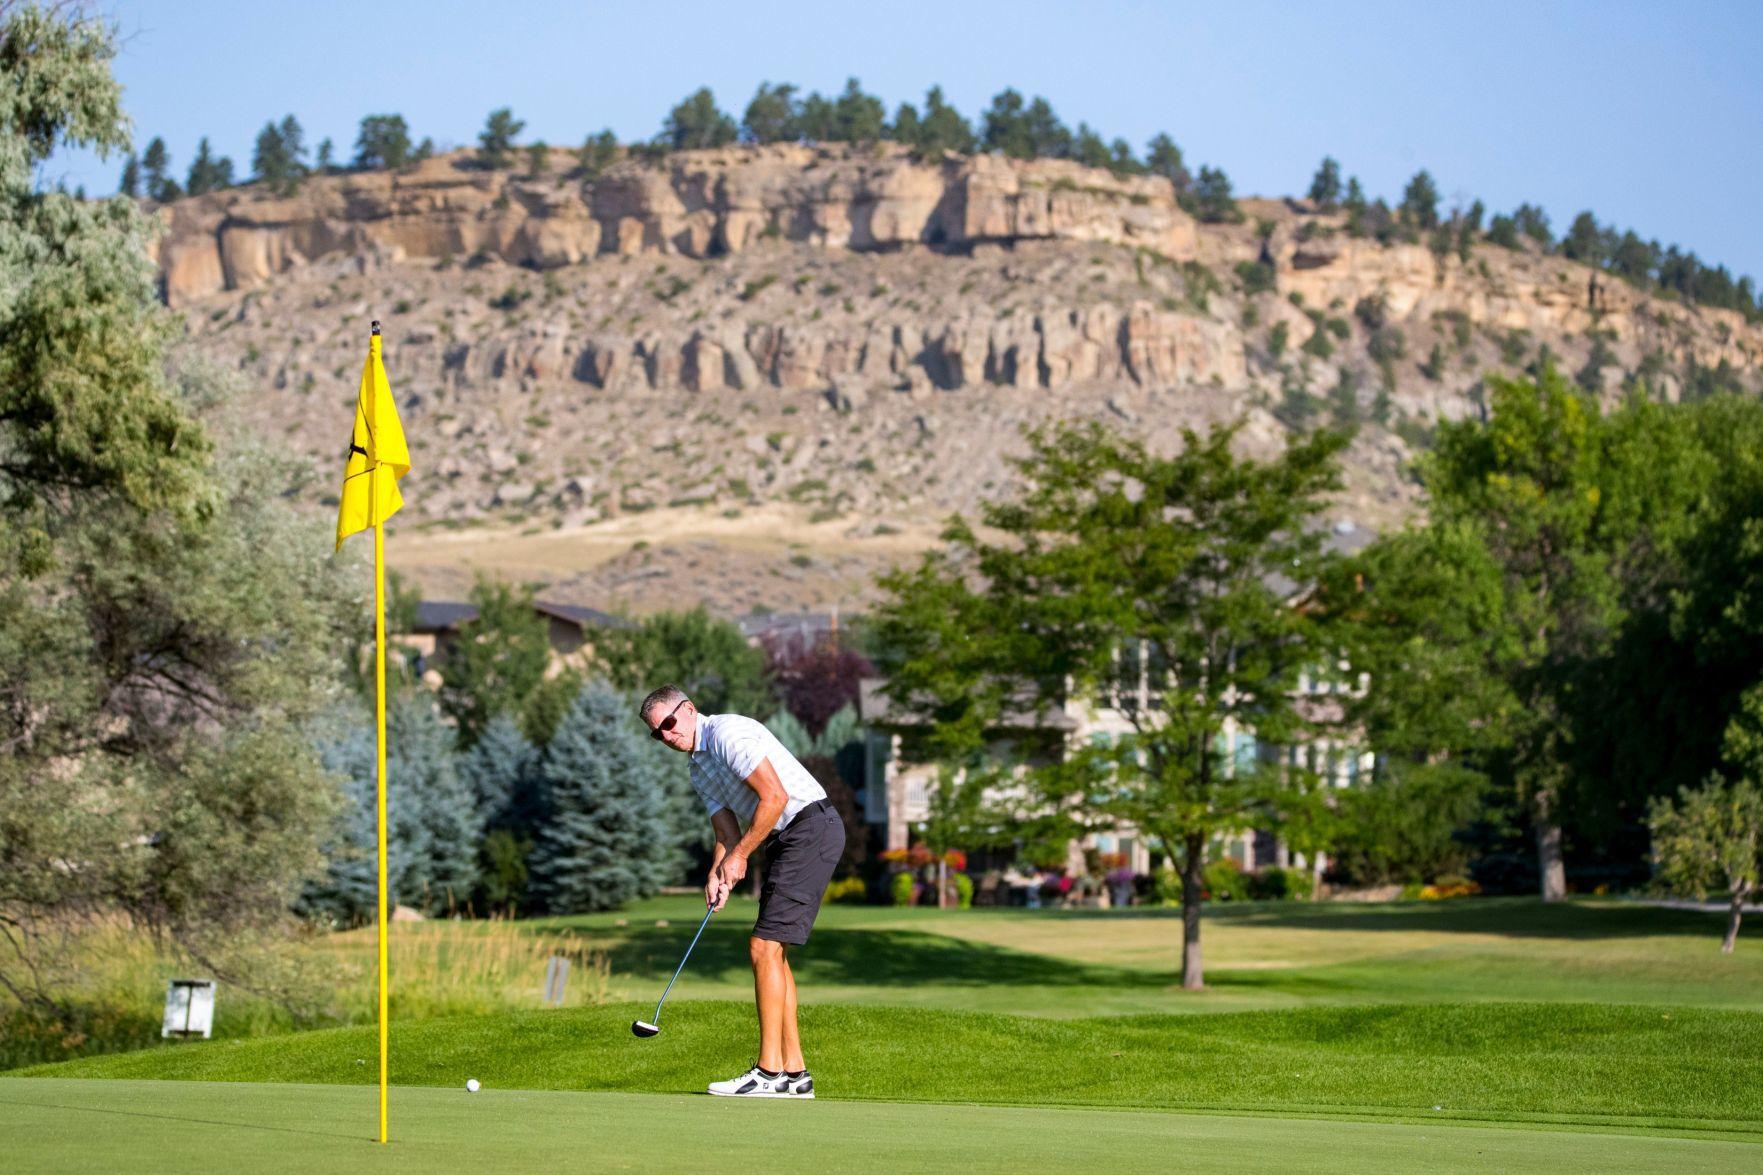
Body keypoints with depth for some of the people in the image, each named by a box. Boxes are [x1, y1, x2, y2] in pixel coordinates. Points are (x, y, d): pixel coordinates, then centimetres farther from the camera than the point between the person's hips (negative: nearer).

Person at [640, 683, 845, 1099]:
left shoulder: (728, 733, -12)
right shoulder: (700, 772, 19)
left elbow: (775, 796, -19)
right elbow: (728, 833, 12)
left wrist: (739, 856, -11)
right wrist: (718, 875, -8)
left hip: (811, 827, -10)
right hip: (784, 842, 10)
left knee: (765, 946, -13)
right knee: (771, 952, 9)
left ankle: (770, 1072, -14)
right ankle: (793, 1071, 9)